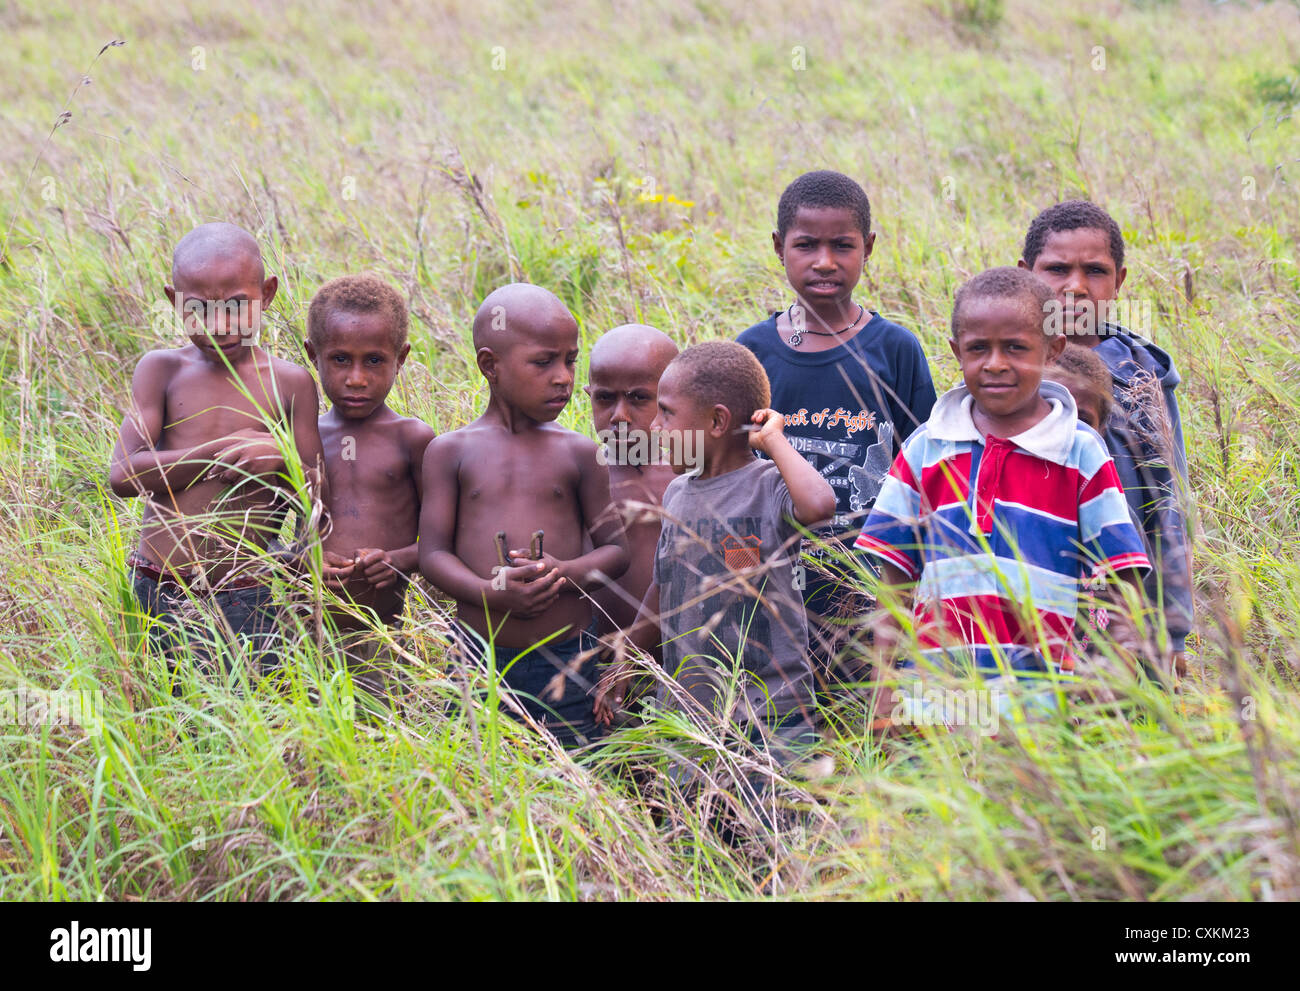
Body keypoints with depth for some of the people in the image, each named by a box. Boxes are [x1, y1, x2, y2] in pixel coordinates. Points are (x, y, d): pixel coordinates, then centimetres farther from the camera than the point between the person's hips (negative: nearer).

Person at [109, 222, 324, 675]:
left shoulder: (288, 383, 2)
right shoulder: (162, 370, 2)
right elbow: (123, 475, -9)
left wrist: (279, 462, -19)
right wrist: (226, 453, -14)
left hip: (247, 599, 0)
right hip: (158, 588, 1)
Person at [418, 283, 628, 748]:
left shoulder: (580, 454, 6)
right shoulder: (451, 451, 3)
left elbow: (617, 549, 5)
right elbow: (432, 553, -1)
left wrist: (562, 573, -15)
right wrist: (492, 593, -19)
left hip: (567, 658, 1)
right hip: (478, 657, 0)